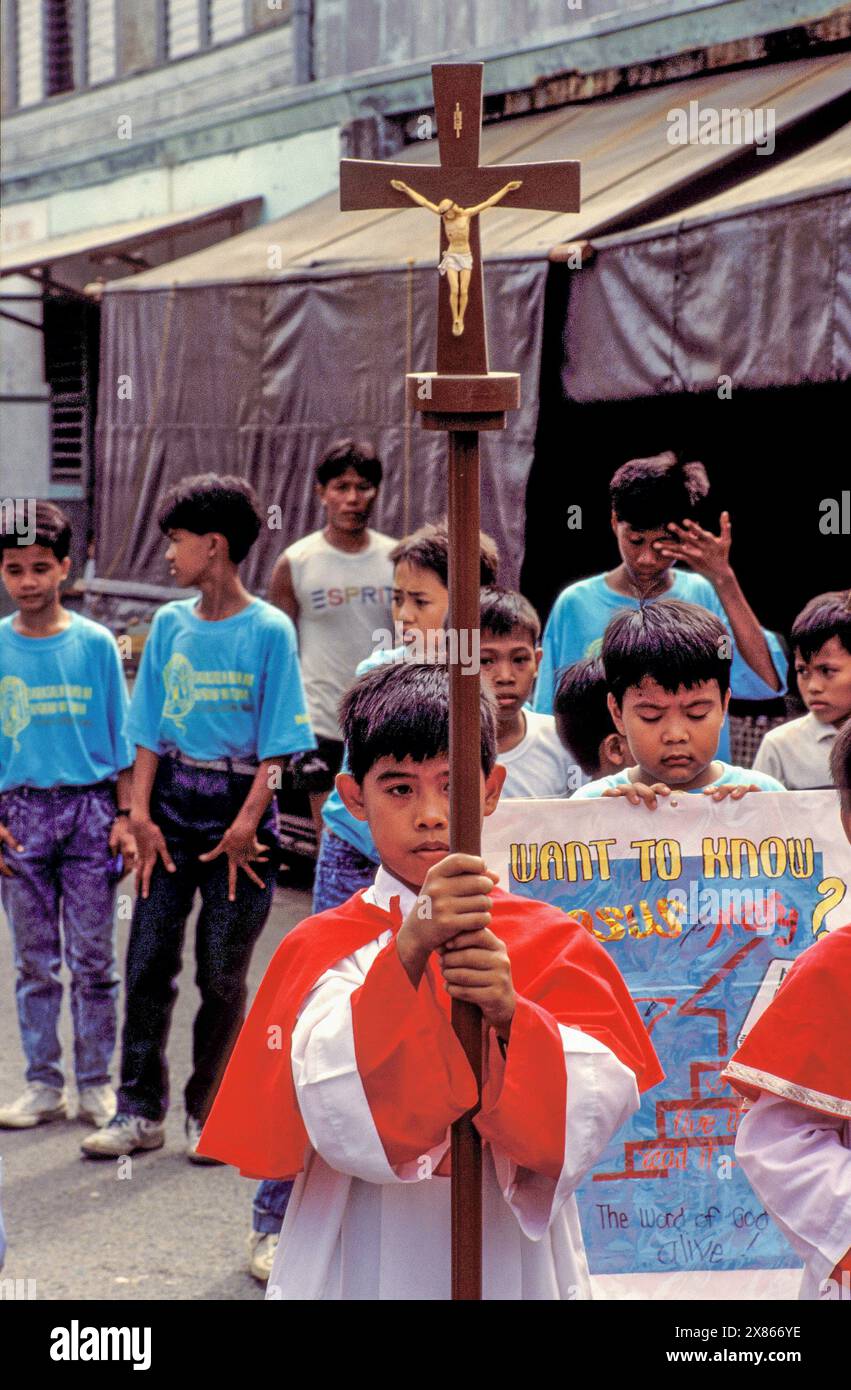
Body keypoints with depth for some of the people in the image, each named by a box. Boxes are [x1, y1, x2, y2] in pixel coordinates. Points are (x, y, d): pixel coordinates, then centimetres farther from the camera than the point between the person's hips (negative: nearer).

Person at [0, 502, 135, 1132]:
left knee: (93, 960, 3)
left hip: (90, 805, -1)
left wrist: (125, 817, -2)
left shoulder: (95, 643, 0)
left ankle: (97, 1085, 13)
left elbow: (121, 738, 4)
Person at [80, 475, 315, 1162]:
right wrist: (142, 813, -2)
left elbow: (276, 744, -7)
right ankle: (141, 1109, 10)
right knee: (148, 960, 1)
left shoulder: (269, 630, -5)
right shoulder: (169, 624, 8)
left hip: (239, 807, -4)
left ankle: (207, 1113, 15)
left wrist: (246, 825, -15)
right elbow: (149, 731, 9)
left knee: (223, 974, 2)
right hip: (173, 803, 4)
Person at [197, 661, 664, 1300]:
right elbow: (336, 1113, -21)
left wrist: (510, 1017, -30)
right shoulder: (321, 950, -4)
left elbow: (602, 1103, -14)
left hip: (515, 1259, 1)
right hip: (362, 1264, -1)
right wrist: (409, 948, -32)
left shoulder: (554, 943, 0)